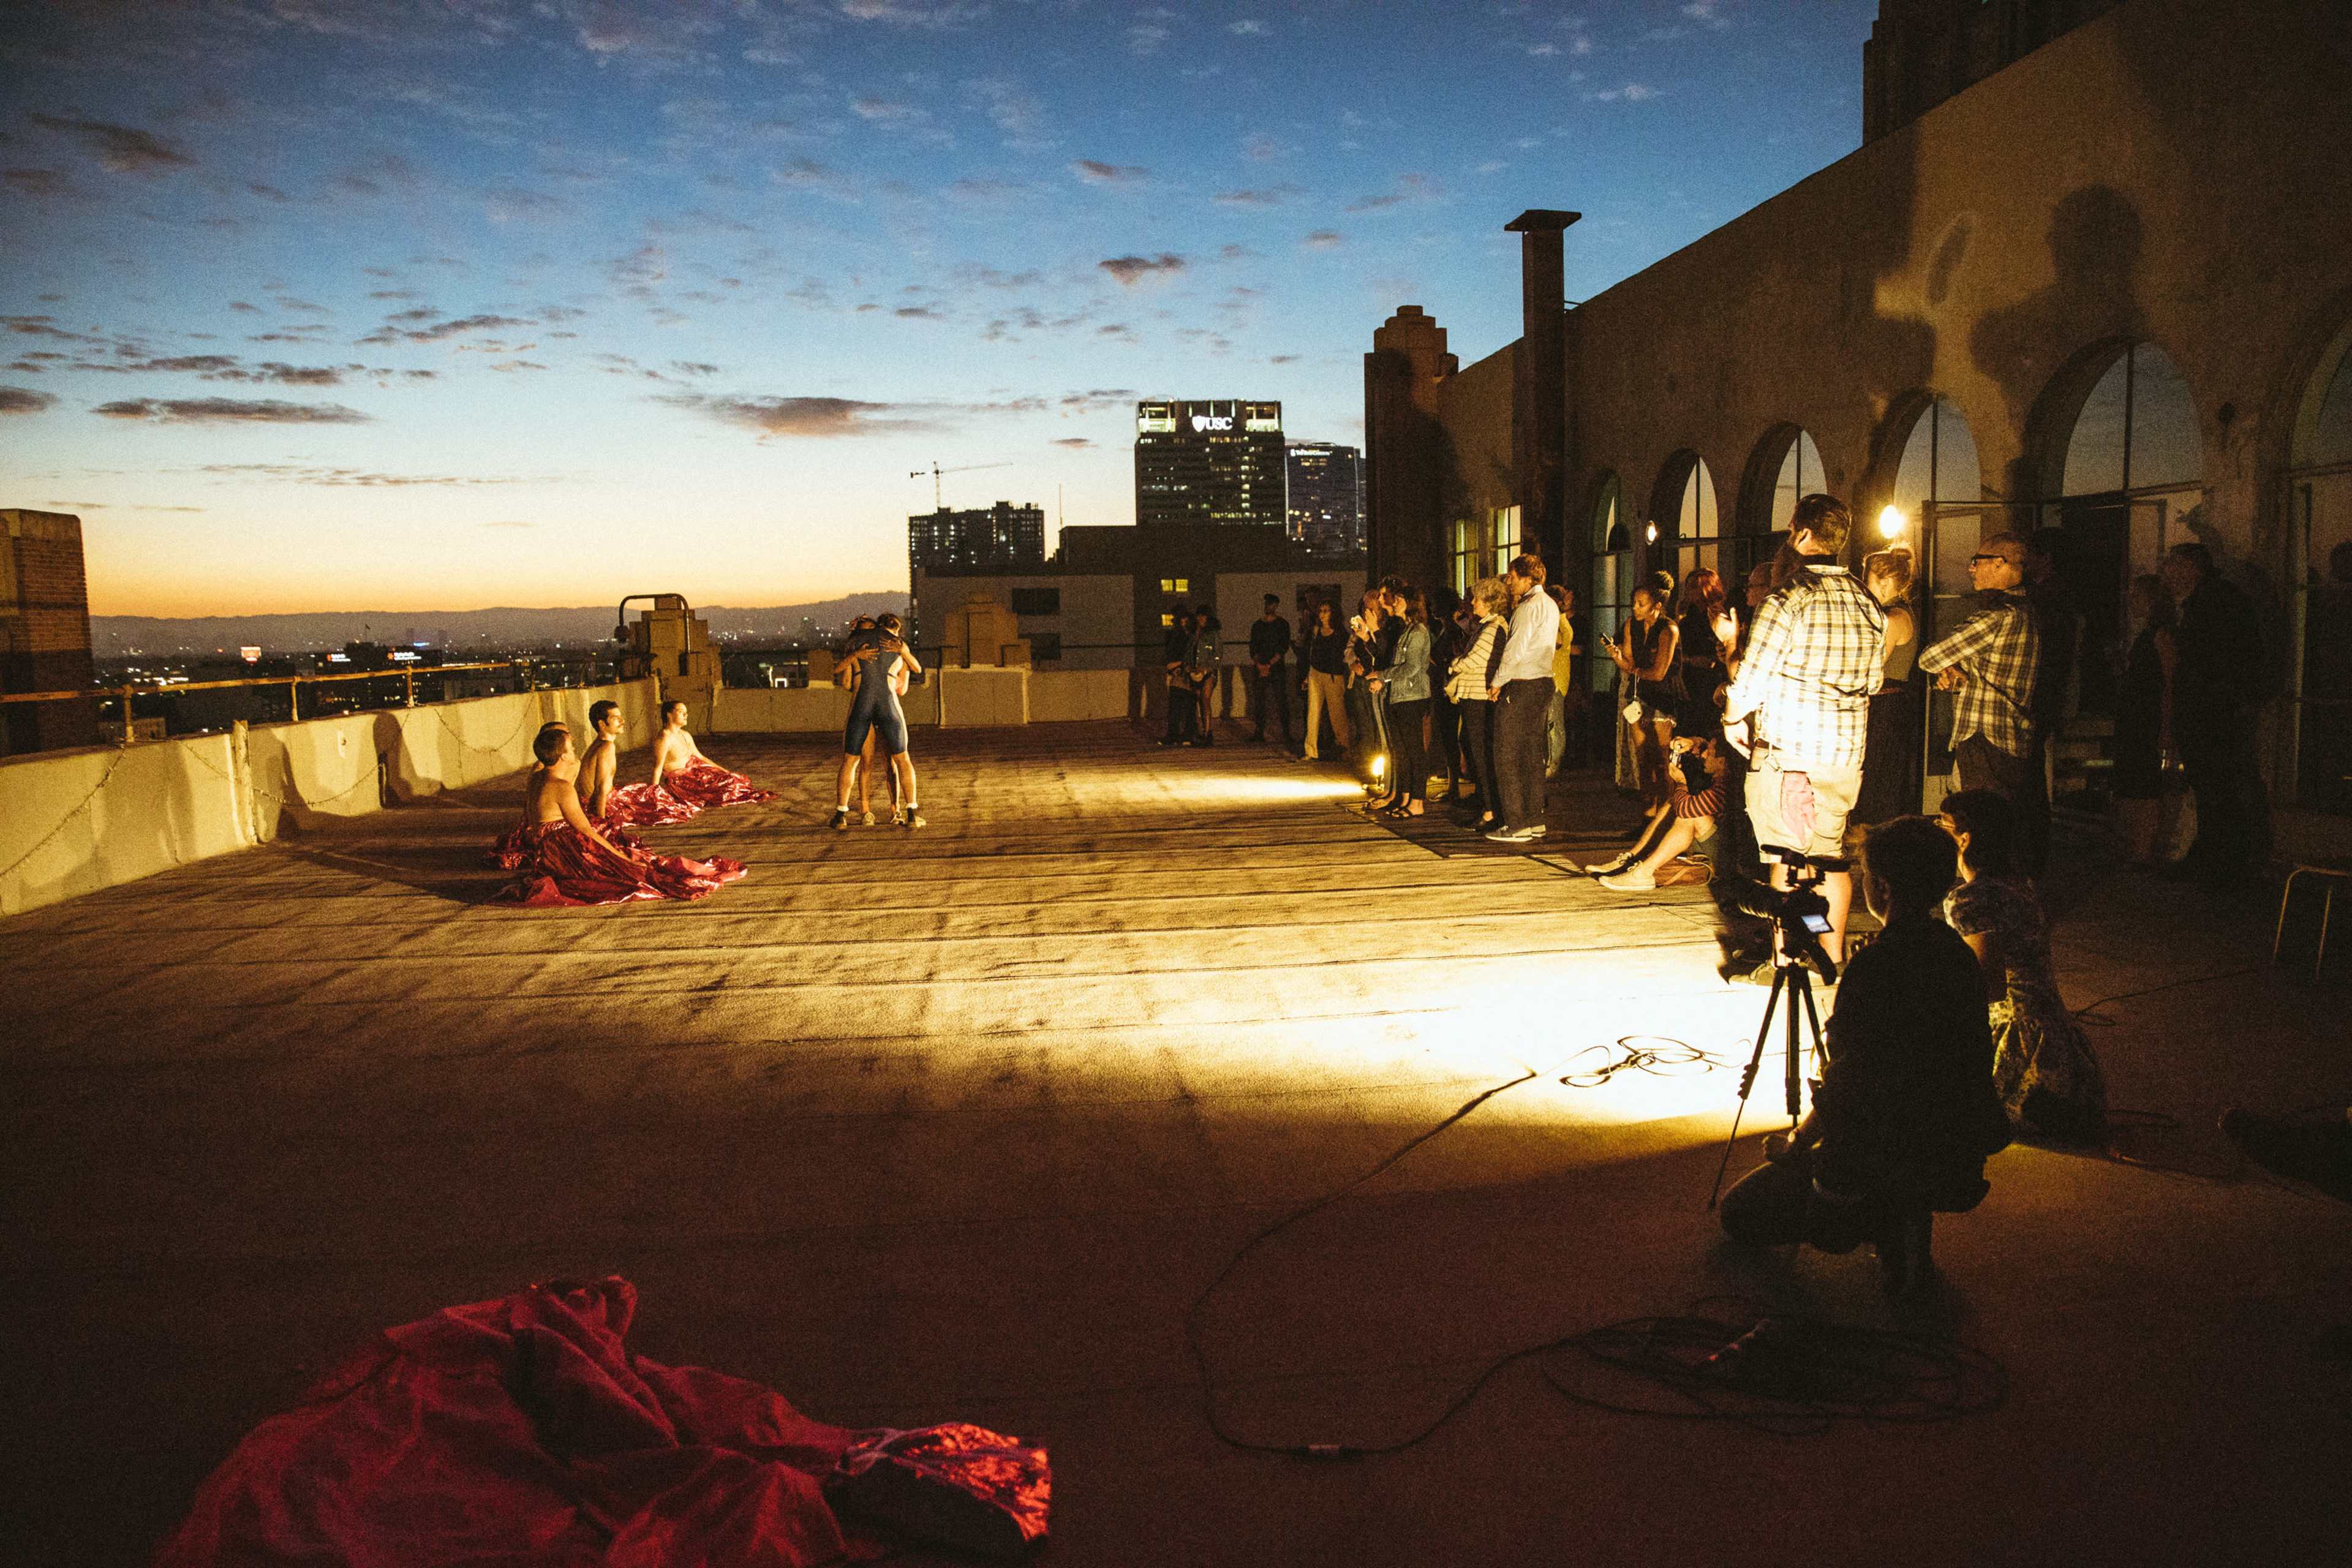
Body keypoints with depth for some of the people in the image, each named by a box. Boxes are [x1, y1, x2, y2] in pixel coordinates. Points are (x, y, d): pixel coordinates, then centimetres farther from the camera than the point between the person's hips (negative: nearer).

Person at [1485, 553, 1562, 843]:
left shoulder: (1529, 606, -14)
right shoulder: (1550, 605, 16)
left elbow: (1515, 650, -19)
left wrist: (1497, 682, -9)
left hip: (1520, 688, -10)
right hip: (1543, 683, 10)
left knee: (1508, 757, -5)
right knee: (1532, 755, 13)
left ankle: (1517, 825, -5)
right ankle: (1535, 821, 17)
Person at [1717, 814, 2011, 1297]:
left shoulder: (1876, 967, -25)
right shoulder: (1954, 952, 2)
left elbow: (1847, 1083, -19)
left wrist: (1795, 1145, -2)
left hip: (1888, 1156, -8)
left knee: (1741, 1216, 6)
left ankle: (1886, 1220, -6)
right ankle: (1901, 1212, 12)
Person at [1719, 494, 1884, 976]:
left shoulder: (1788, 601, -15)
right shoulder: (1868, 603, 6)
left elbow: (1751, 679, -13)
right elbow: (1873, 679, 13)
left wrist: (1734, 720, 4)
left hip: (1786, 747, -6)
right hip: (1847, 749, 6)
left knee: (1786, 855, 1)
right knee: (1831, 852, 14)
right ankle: (1833, 956, 21)